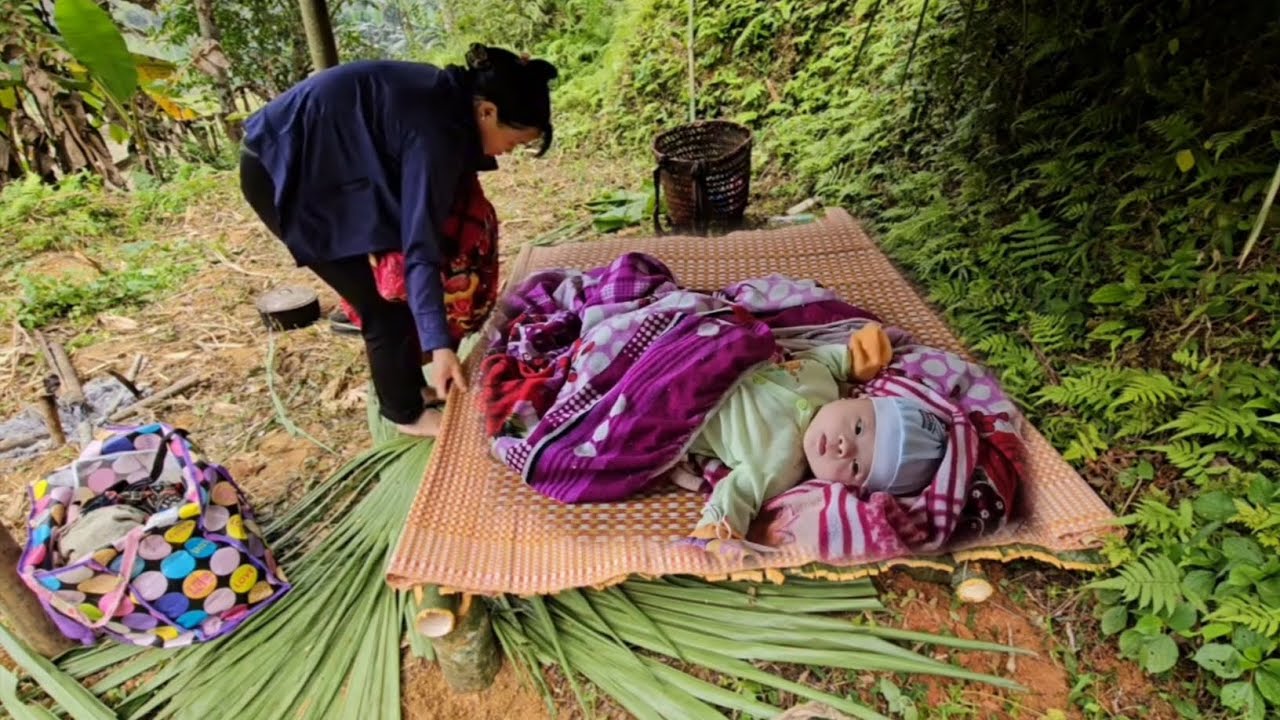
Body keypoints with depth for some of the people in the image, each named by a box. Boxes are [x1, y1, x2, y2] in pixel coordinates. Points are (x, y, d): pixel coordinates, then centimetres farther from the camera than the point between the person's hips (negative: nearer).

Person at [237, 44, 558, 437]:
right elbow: (420, 244, -32)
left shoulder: (451, 97, -2)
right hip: (279, 171, -9)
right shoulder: (435, 128, -28)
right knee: (384, 301, -4)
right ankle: (405, 413, 15)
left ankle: (411, 388, 29)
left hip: (323, 163, 9)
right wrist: (439, 344, -35)